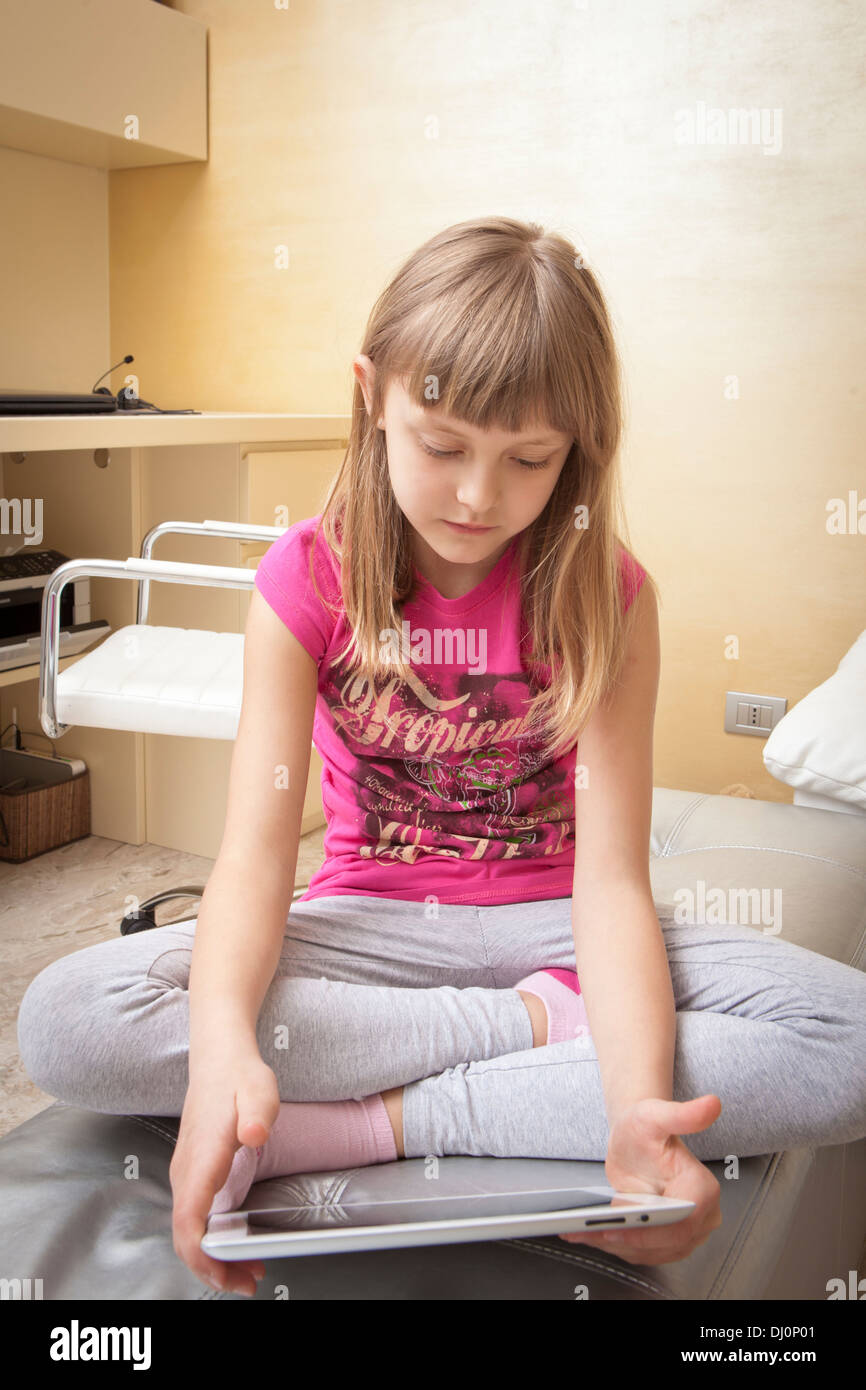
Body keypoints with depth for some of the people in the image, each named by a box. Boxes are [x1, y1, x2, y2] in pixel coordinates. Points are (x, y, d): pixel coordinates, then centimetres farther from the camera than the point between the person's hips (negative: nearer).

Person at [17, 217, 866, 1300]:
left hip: (547, 920, 0)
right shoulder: (308, 579, -10)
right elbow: (255, 850, -19)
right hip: (371, 919, 1)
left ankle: (372, 1121, -26)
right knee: (64, 1024, -26)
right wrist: (221, 1042, -41)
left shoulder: (606, 597, -11)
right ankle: (542, 1021, -18)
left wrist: (641, 1108, -36)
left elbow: (611, 874, -17)